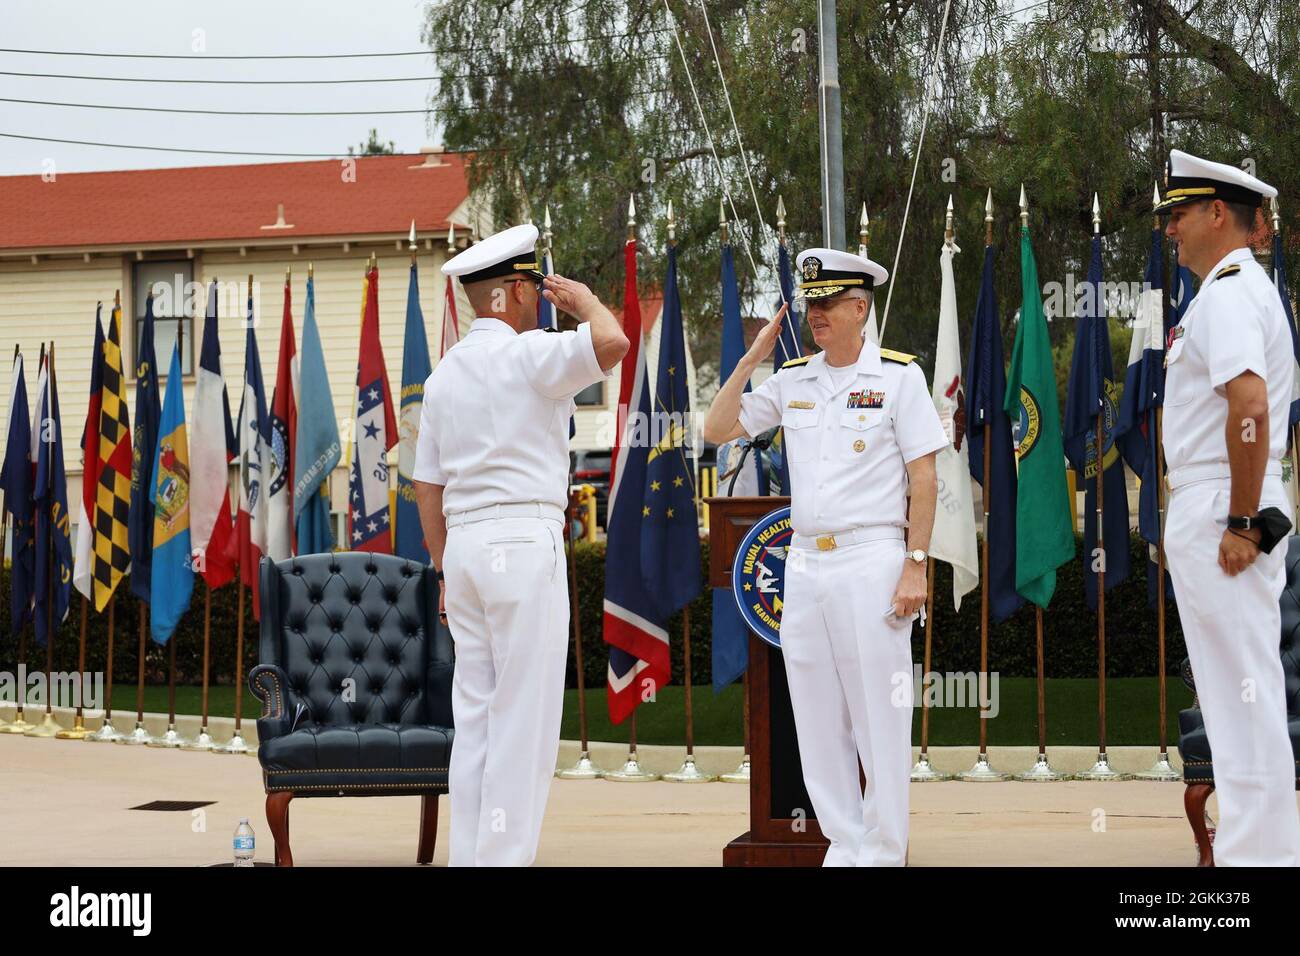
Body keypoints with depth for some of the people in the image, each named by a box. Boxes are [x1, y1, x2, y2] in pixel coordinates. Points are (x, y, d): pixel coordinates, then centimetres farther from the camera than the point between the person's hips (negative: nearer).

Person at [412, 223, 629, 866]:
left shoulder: (444, 373, 16)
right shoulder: (528, 354, -7)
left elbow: (427, 485, 17)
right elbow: (612, 343, -25)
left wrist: (444, 570, 22)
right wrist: (584, 300, -3)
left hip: (462, 546, 8)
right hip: (524, 541, -8)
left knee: (474, 715, 10)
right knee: (523, 715, -6)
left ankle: (468, 857, 11)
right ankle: (504, 856, -7)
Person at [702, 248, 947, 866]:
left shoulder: (898, 375, -2)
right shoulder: (791, 380, 12)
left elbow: (924, 479, -4)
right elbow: (717, 430, 8)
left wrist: (915, 567, -11)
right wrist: (753, 357, 2)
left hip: (872, 561, -5)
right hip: (804, 565, 5)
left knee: (879, 721, -4)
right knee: (817, 723, 7)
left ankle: (883, 853, 3)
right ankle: (844, 846, 16)